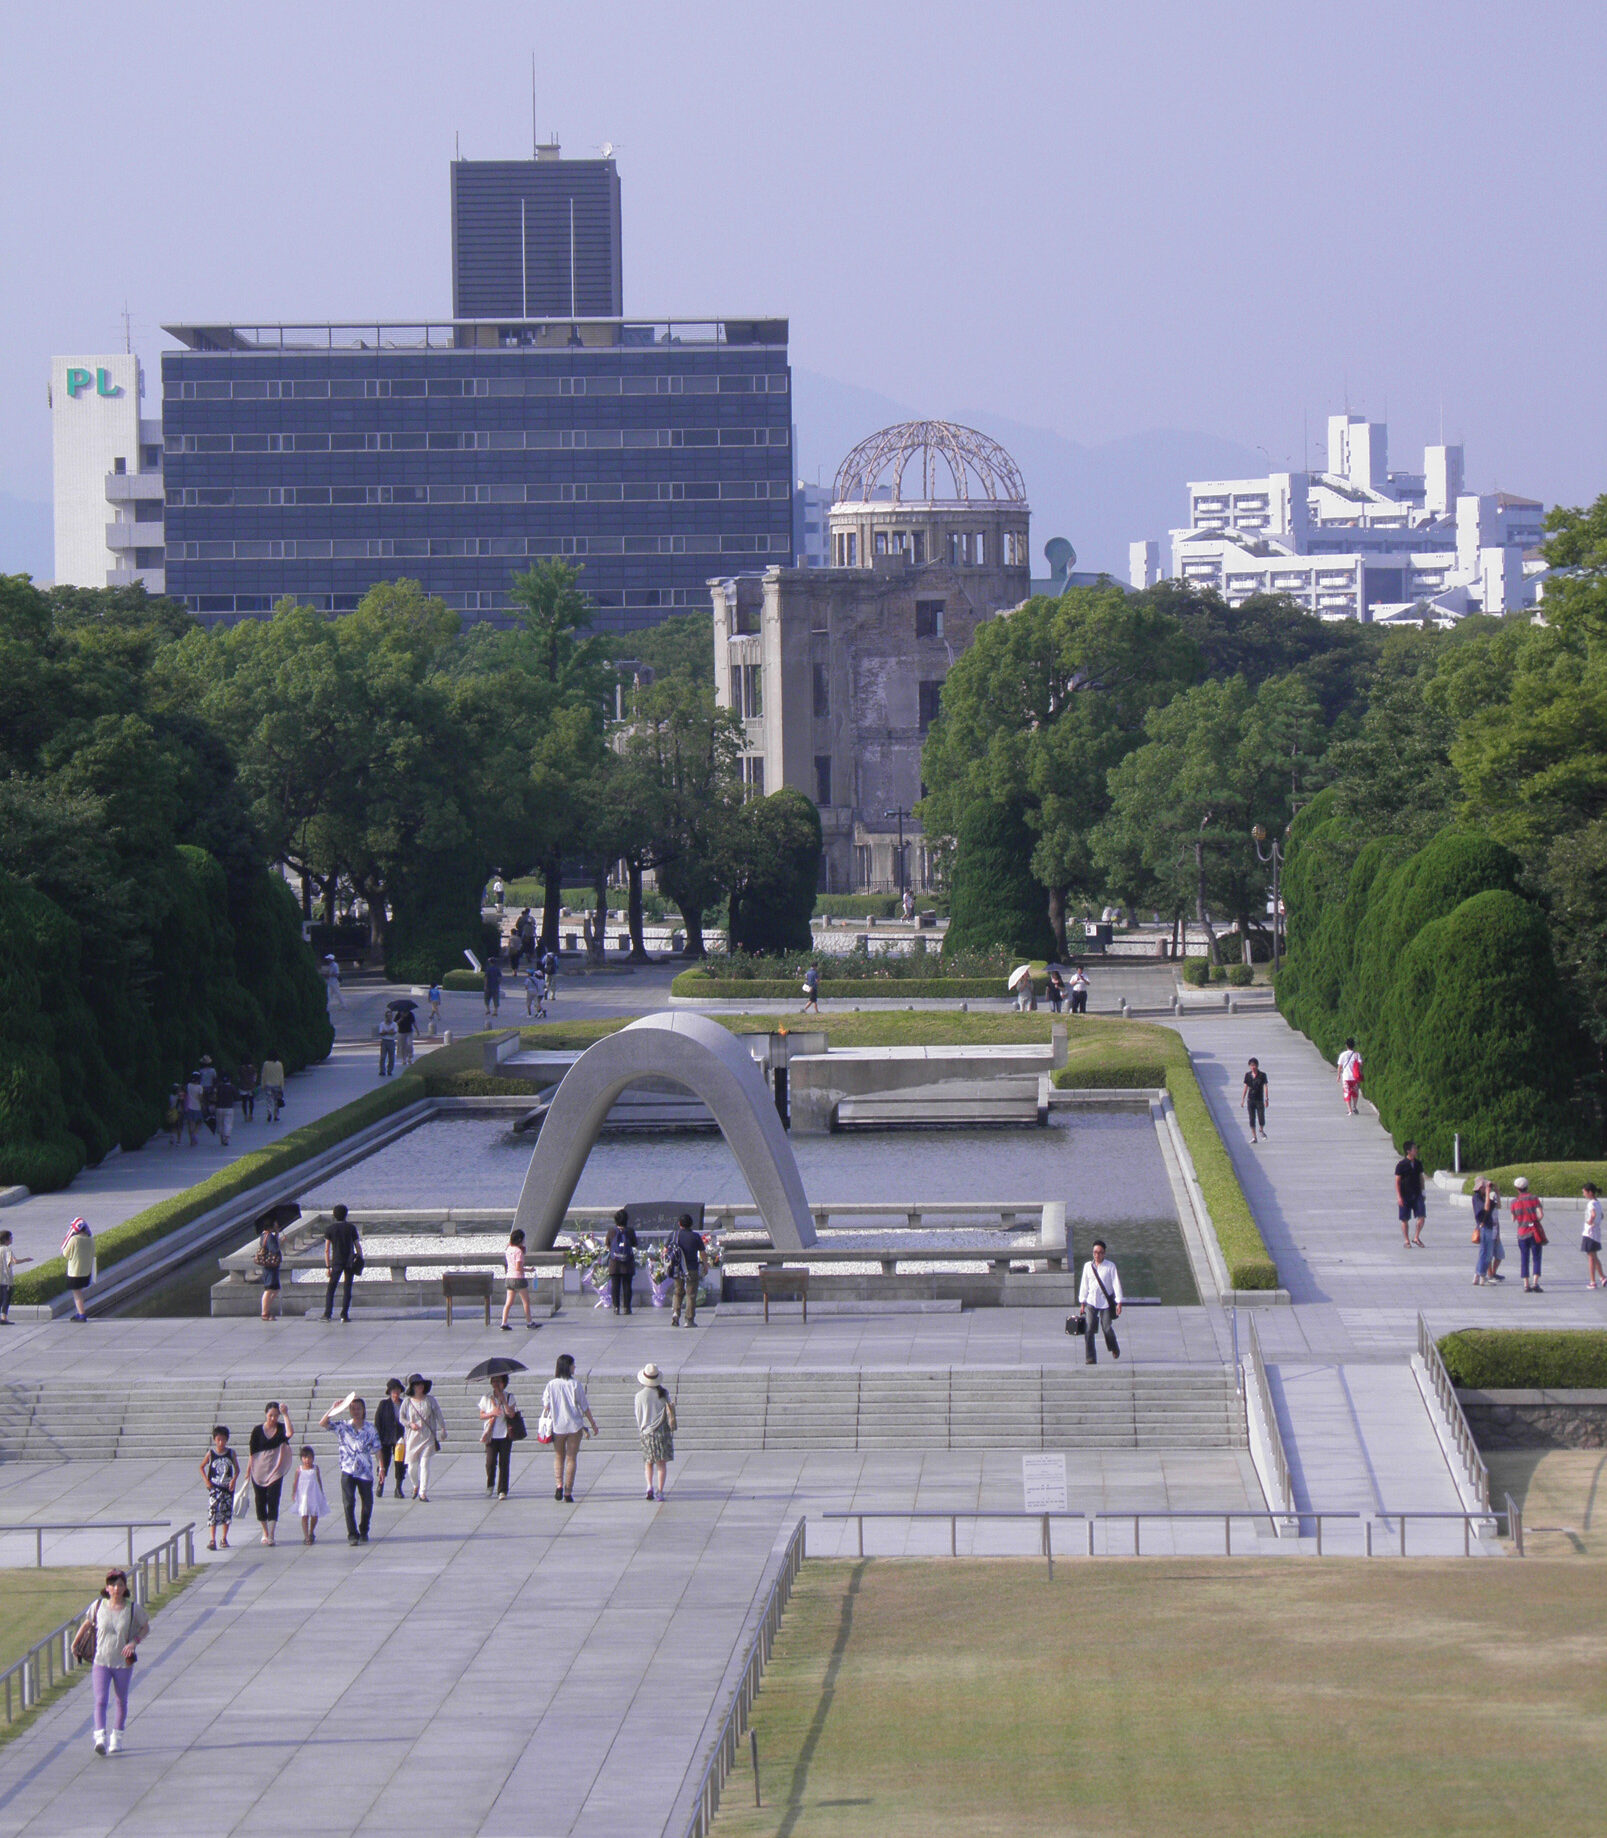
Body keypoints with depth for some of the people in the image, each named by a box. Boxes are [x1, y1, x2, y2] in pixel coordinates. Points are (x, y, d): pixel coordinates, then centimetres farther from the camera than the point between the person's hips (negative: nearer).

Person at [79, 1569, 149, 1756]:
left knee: (120, 1701, 14)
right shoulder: (98, 1605, -5)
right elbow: (88, 1622, 13)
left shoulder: (133, 1608, -8)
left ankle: (116, 1738, 31)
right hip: (101, 1662, 0)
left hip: (123, 1663, 0)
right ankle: (100, 1738, -23)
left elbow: (146, 1627, 4)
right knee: (100, 1700, -14)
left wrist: (134, 1642, -13)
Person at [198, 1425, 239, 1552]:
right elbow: (202, 1467, 8)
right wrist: (206, 1480, -5)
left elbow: (237, 1469, 7)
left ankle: (224, 1539, 22)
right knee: (213, 1512, -12)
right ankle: (212, 1540, -16)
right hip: (214, 1488, -2)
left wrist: (234, 1480, -9)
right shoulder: (210, 1453, -3)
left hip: (228, 1487, 2)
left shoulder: (231, 1453, 0)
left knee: (227, 1513, 7)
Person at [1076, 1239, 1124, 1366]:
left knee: (1107, 1329, -1)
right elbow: (1084, 1284, 13)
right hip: (1091, 1302, 2)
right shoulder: (1088, 1266, 8)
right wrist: (1082, 1302, 11)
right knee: (1088, 1330, -10)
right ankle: (1090, 1358, -7)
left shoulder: (1110, 1267, -1)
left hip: (1106, 1302, -2)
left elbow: (1116, 1284, -3)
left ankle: (1114, 1349, 32)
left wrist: (1119, 1302, -9)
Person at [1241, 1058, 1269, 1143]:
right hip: (1250, 1100, 2)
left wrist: (1266, 1099, -10)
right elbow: (1246, 1087, 10)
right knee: (1252, 1119, 0)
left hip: (1259, 1100, -2)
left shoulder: (1262, 1075, -3)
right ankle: (1254, 1137, 7)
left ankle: (1261, 1130, 27)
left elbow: (1265, 1087, -3)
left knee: (1261, 1119, -5)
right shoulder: (1248, 1075, 5)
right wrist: (1242, 1100, 8)